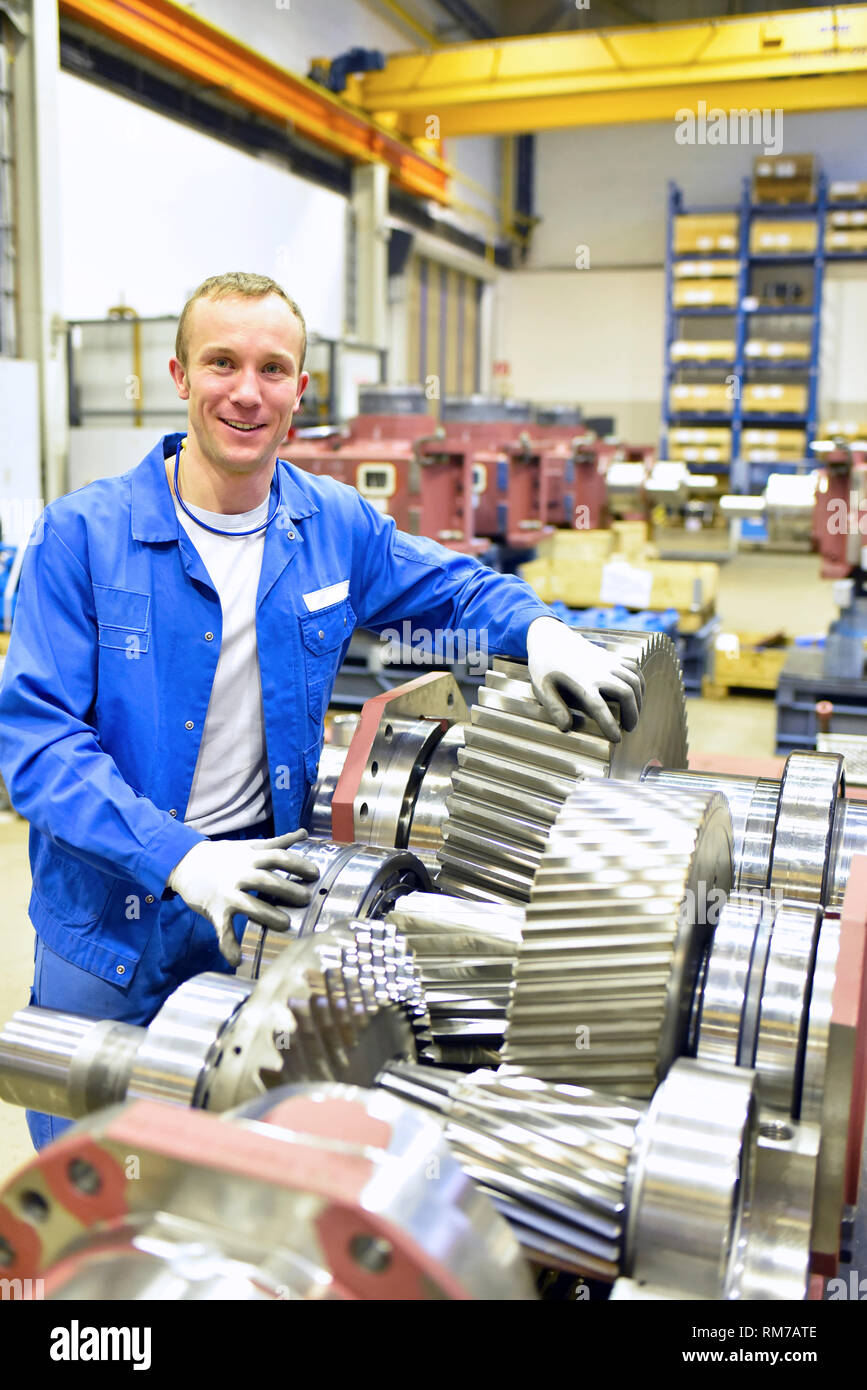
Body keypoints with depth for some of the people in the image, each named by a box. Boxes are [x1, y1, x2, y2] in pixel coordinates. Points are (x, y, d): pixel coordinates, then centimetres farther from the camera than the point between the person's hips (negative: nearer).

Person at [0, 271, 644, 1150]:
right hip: (111, 914, -2)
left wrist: (541, 630, -11)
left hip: (258, 898, 3)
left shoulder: (336, 527, -3)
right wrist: (184, 860, -33)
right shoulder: (79, 537, -15)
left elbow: (455, 588, 12)